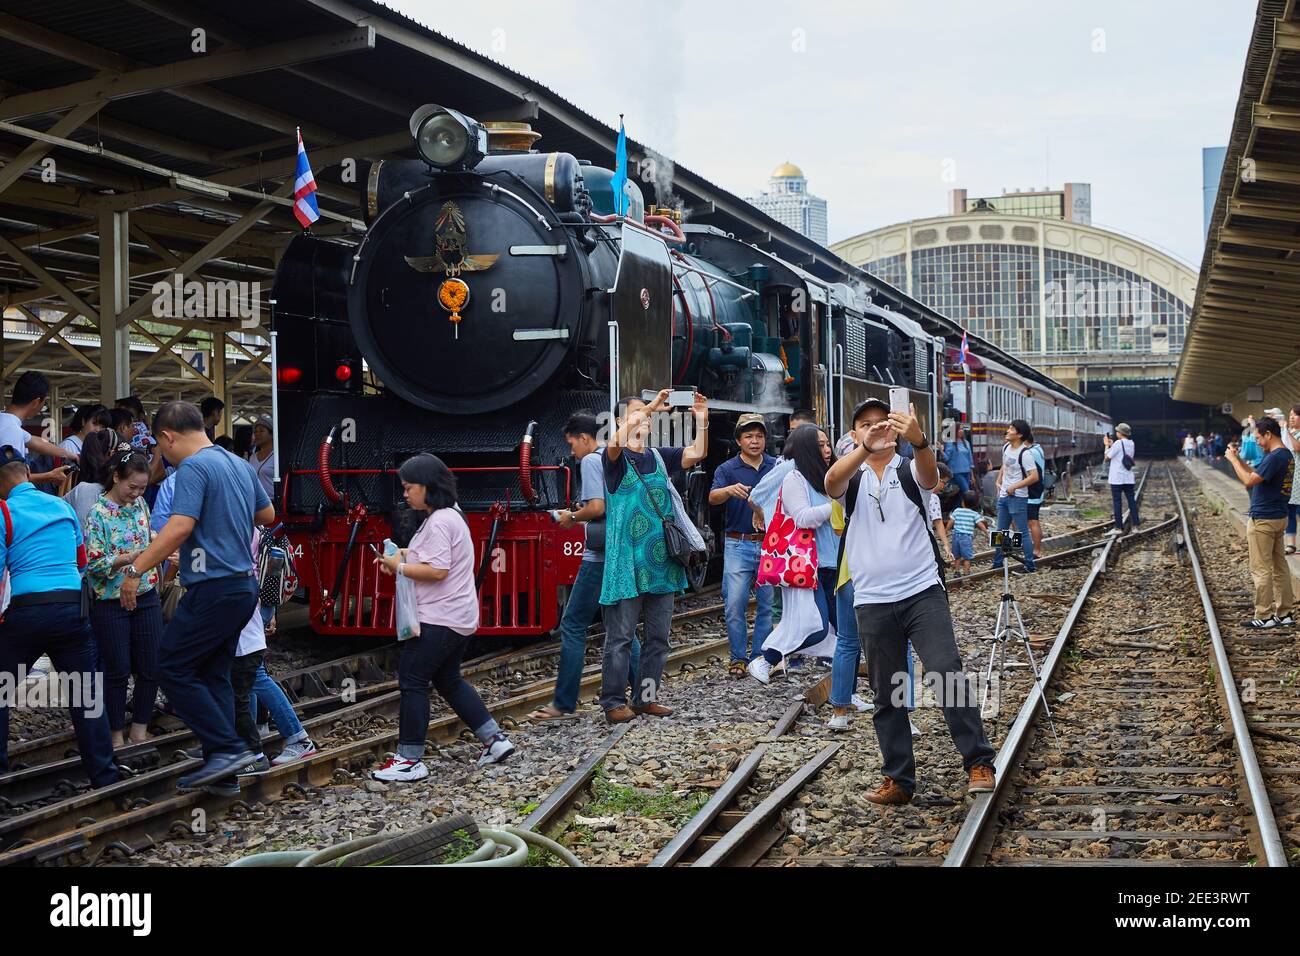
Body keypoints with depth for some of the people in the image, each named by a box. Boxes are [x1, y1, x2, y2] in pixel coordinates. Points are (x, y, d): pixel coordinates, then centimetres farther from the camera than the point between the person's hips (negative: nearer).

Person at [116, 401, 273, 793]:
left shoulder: (193, 467, -14)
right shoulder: (240, 465, 14)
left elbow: (180, 526, -24)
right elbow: (267, 514, 26)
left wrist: (136, 569, -20)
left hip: (214, 588, -9)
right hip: (243, 585, 9)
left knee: (173, 669, -2)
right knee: (213, 675, 14)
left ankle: (229, 748, -7)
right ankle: (220, 769, 15)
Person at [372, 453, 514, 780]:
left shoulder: (439, 522, -18)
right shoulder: (450, 515, 15)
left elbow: (438, 571, -25)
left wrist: (399, 567, -14)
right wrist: (406, 555, 9)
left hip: (438, 619, -11)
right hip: (459, 617, 11)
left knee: (411, 681, -4)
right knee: (448, 680, 19)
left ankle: (409, 759, 0)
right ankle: (494, 739, 20)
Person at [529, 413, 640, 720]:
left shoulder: (590, 461, -9)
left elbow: (596, 507, -19)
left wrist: (572, 517, -2)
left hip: (600, 557, -9)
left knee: (573, 626, -3)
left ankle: (564, 704, -2)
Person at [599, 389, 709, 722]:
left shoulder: (659, 457, 13)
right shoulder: (616, 458, -2)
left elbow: (698, 454, 5)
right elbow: (617, 441, -25)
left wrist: (701, 420, -11)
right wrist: (651, 406, -25)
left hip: (661, 563, 6)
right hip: (626, 564, -6)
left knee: (658, 636, 10)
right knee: (620, 637, -2)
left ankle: (647, 697, 19)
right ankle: (613, 701, 4)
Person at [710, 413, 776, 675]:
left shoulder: (777, 467, 8)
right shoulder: (728, 469, 0)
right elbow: (713, 498, -16)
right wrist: (730, 490, -37)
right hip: (738, 545, -2)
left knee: (769, 604, 6)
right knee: (735, 604, -4)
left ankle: (760, 655, 17)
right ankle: (738, 658, 9)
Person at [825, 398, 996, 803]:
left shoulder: (910, 470, 6)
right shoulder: (850, 477, 8)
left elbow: (930, 475, -19)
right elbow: (831, 483, -18)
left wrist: (919, 441, -43)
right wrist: (865, 448, -37)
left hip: (923, 592, -1)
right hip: (873, 601, 2)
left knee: (949, 674, -14)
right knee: (887, 695, 6)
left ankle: (978, 764, -6)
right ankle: (899, 781, 14)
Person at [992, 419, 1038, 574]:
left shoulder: (1025, 453, -19)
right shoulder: (1006, 447, 5)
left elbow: (1034, 476, -23)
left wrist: (1014, 487, -21)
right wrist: (999, 482, 12)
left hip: (1017, 497, -9)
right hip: (1003, 496, 9)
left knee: (1022, 532, -2)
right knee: (1001, 531, 17)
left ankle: (1029, 565, 7)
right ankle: (997, 564, 27)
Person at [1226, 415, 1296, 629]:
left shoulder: (1274, 457, -21)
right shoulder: (1286, 455, 11)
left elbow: (1249, 481, -23)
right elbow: (1257, 475, 17)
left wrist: (1233, 460, -12)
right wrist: (1239, 460, 10)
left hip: (1262, 520, -10)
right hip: (1279, 517, 10)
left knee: (1261, 569, -4)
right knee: (1279, 566, 12)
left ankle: (1264, 617, 0)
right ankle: (1284, 613, 17)